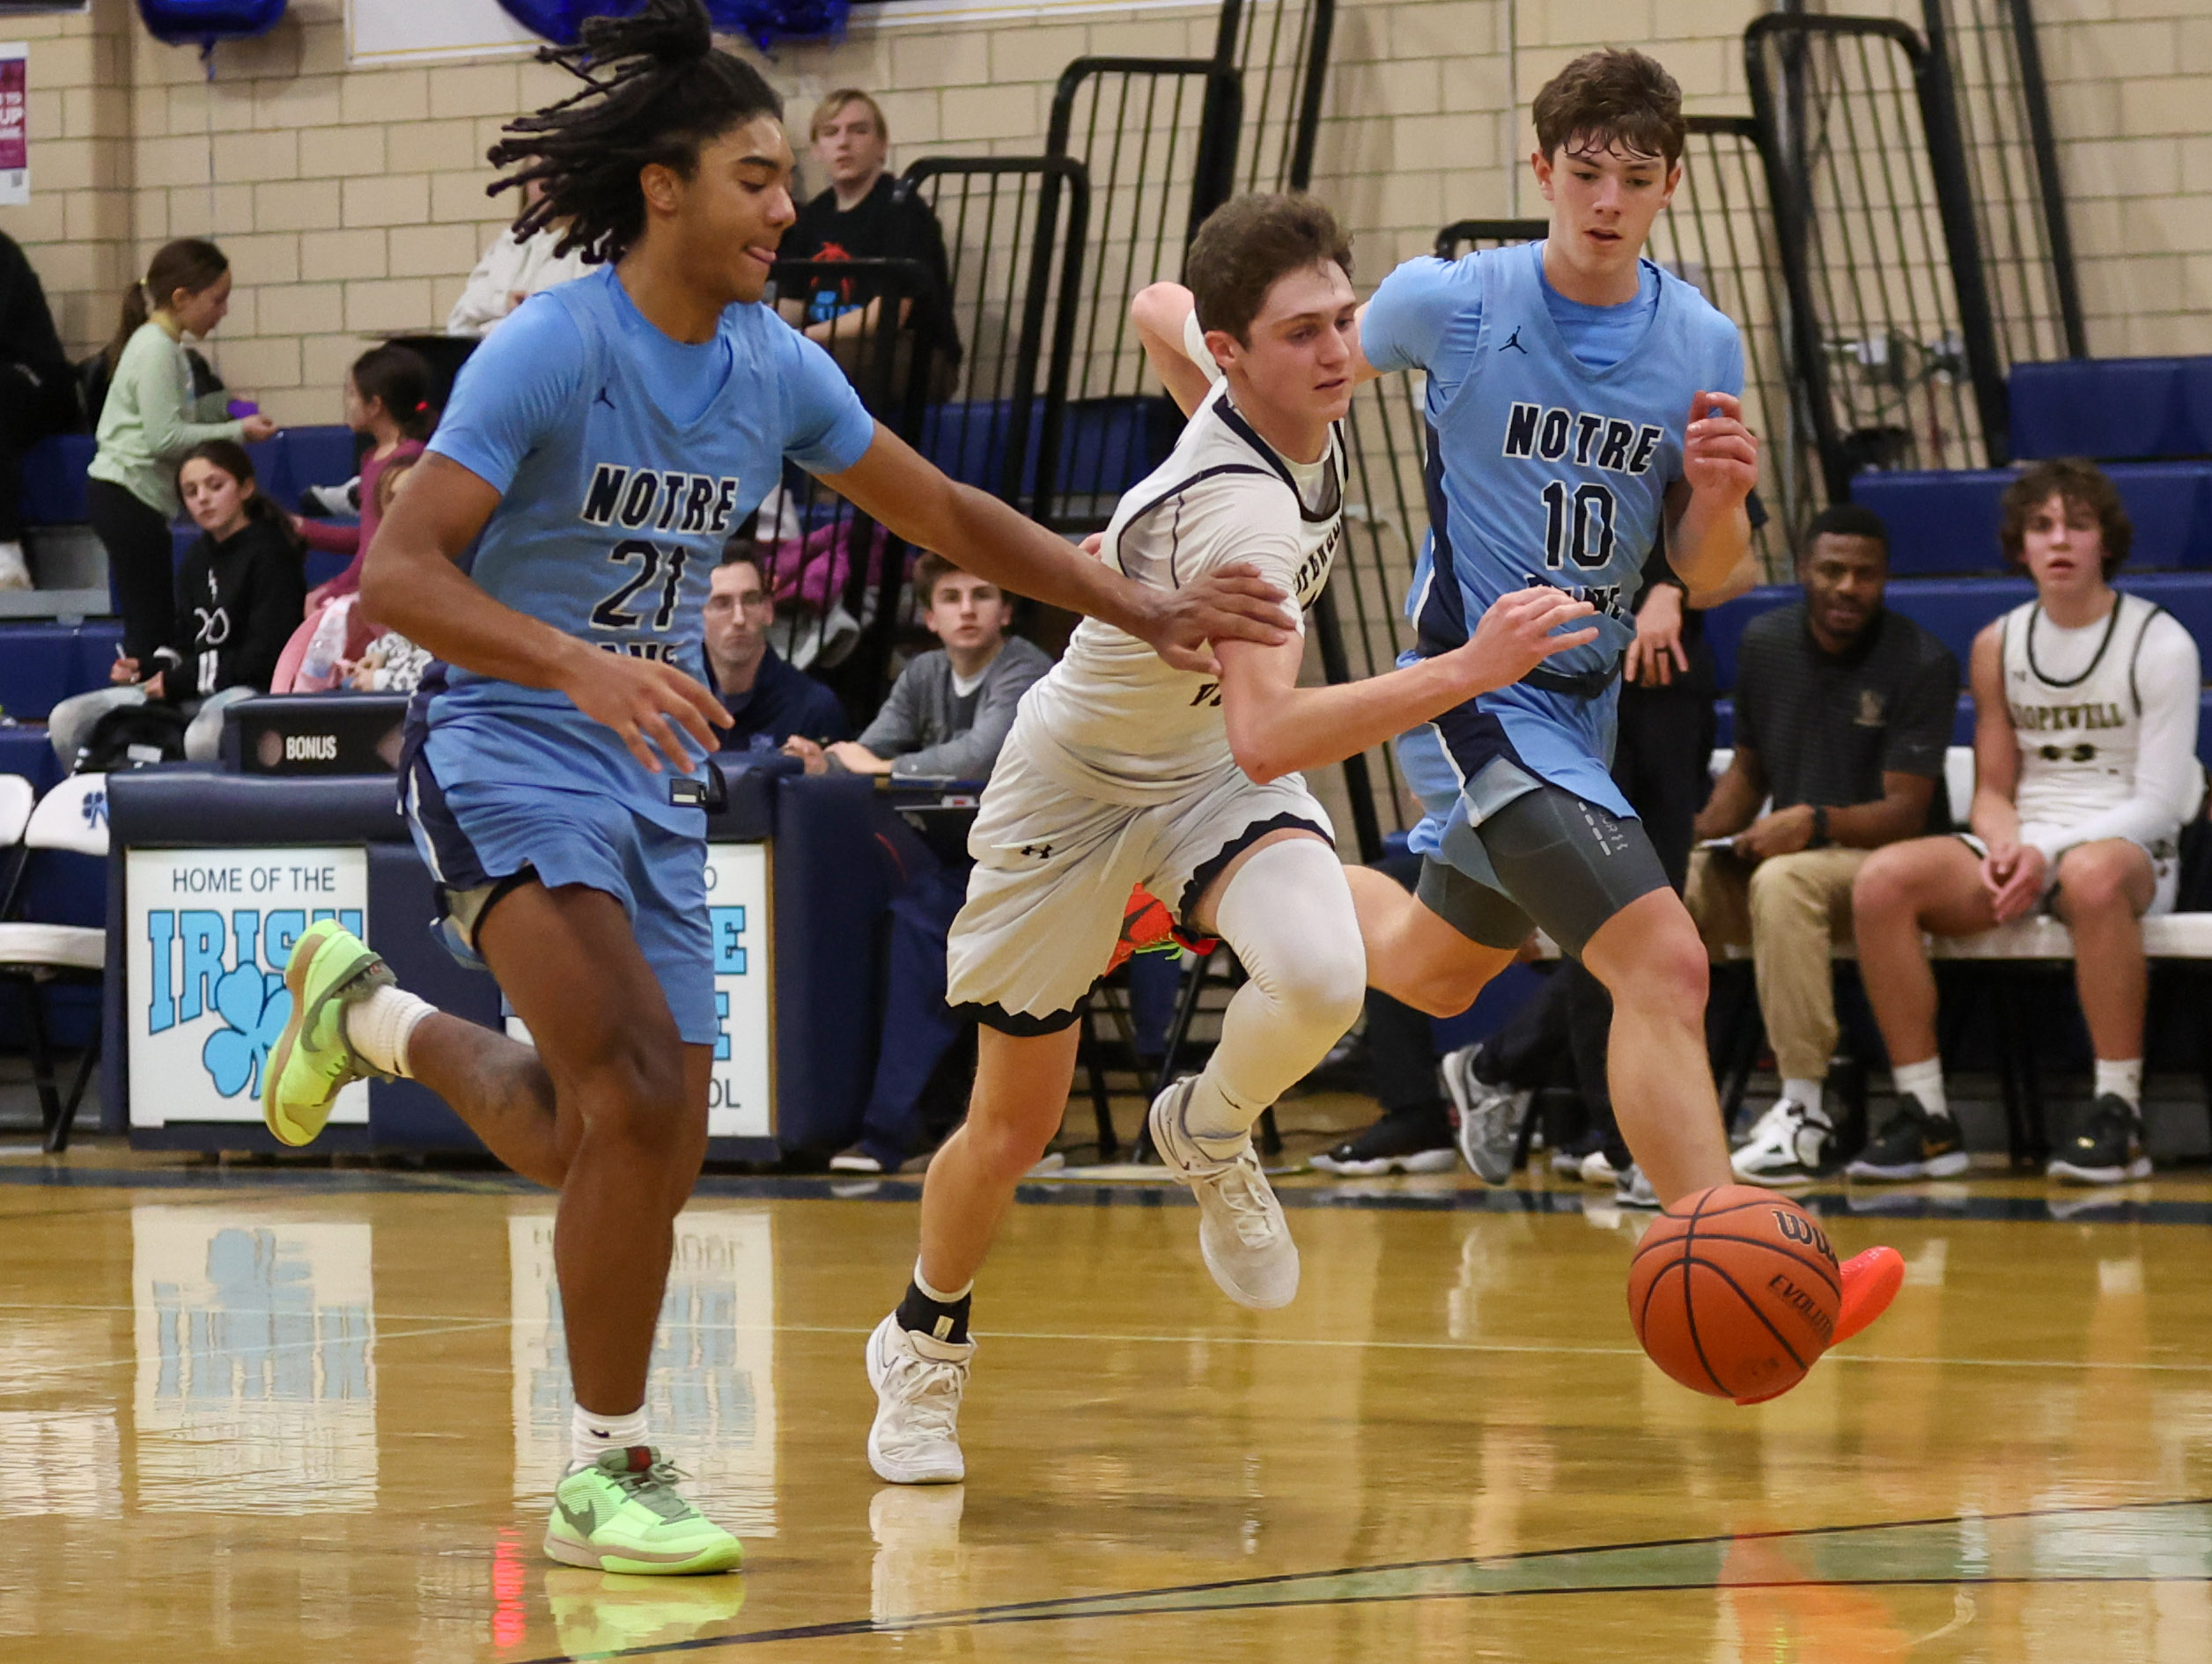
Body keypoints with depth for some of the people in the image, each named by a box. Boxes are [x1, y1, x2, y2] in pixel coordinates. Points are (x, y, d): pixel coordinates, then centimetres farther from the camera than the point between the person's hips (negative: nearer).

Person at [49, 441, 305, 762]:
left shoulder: (269, 553, -8)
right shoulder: (198, 557, 16)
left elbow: (266, 656, -14)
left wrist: (182, 680, -12)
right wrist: (146, 669, -2)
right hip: (194, 693, 8)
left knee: (202, 739, -44)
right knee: (66, 720, -3)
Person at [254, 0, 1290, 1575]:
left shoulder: (774, 367, 2)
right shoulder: (550, 350, -17)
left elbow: (946, 512, 15)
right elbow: (398, 573, -23)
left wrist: (1146, 609, 8)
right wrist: (581, 666, -37)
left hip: (657, 780, 7)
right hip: (509, 750, -7)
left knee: (641, 1154, 10)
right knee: (640, 1105, -23)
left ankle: (370, 1010, 37)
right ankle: (605, 1473, -10)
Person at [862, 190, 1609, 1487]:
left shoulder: (1295, 405, -16)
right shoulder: (1237, 510, -39)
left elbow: (1158, 310, 8)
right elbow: (1267, 739, -53)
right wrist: (1465, 672, -56)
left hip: (1210, 770, 5)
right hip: (1079, 782, -5)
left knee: (1322, 979, -26)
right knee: (1015, 1131, 8)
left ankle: (1210, 1135, 7)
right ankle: (926, 1345, 38)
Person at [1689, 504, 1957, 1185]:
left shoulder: (1922, 664, -11)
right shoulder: (1765, 643, 7)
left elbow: (1905, 814, -16)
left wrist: (1815, 822, -34)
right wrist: (1703, 830, -2)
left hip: (1880, 860, -6)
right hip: (1778, 851, 6)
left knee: (1782, 882, -39)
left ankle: (1804, 1115, -38)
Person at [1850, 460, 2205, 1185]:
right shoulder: (1998, 647, 11)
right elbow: (1993, 790, 14)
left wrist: (2051, 853, -21)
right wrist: (2005, 851, -10)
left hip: (2125, 848, -5)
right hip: (2023, 847, 5)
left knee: (2093, 875, -43)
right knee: (1882, 879, -24)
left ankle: (2119, 1113, -35)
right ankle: (1925, 1117, -20)